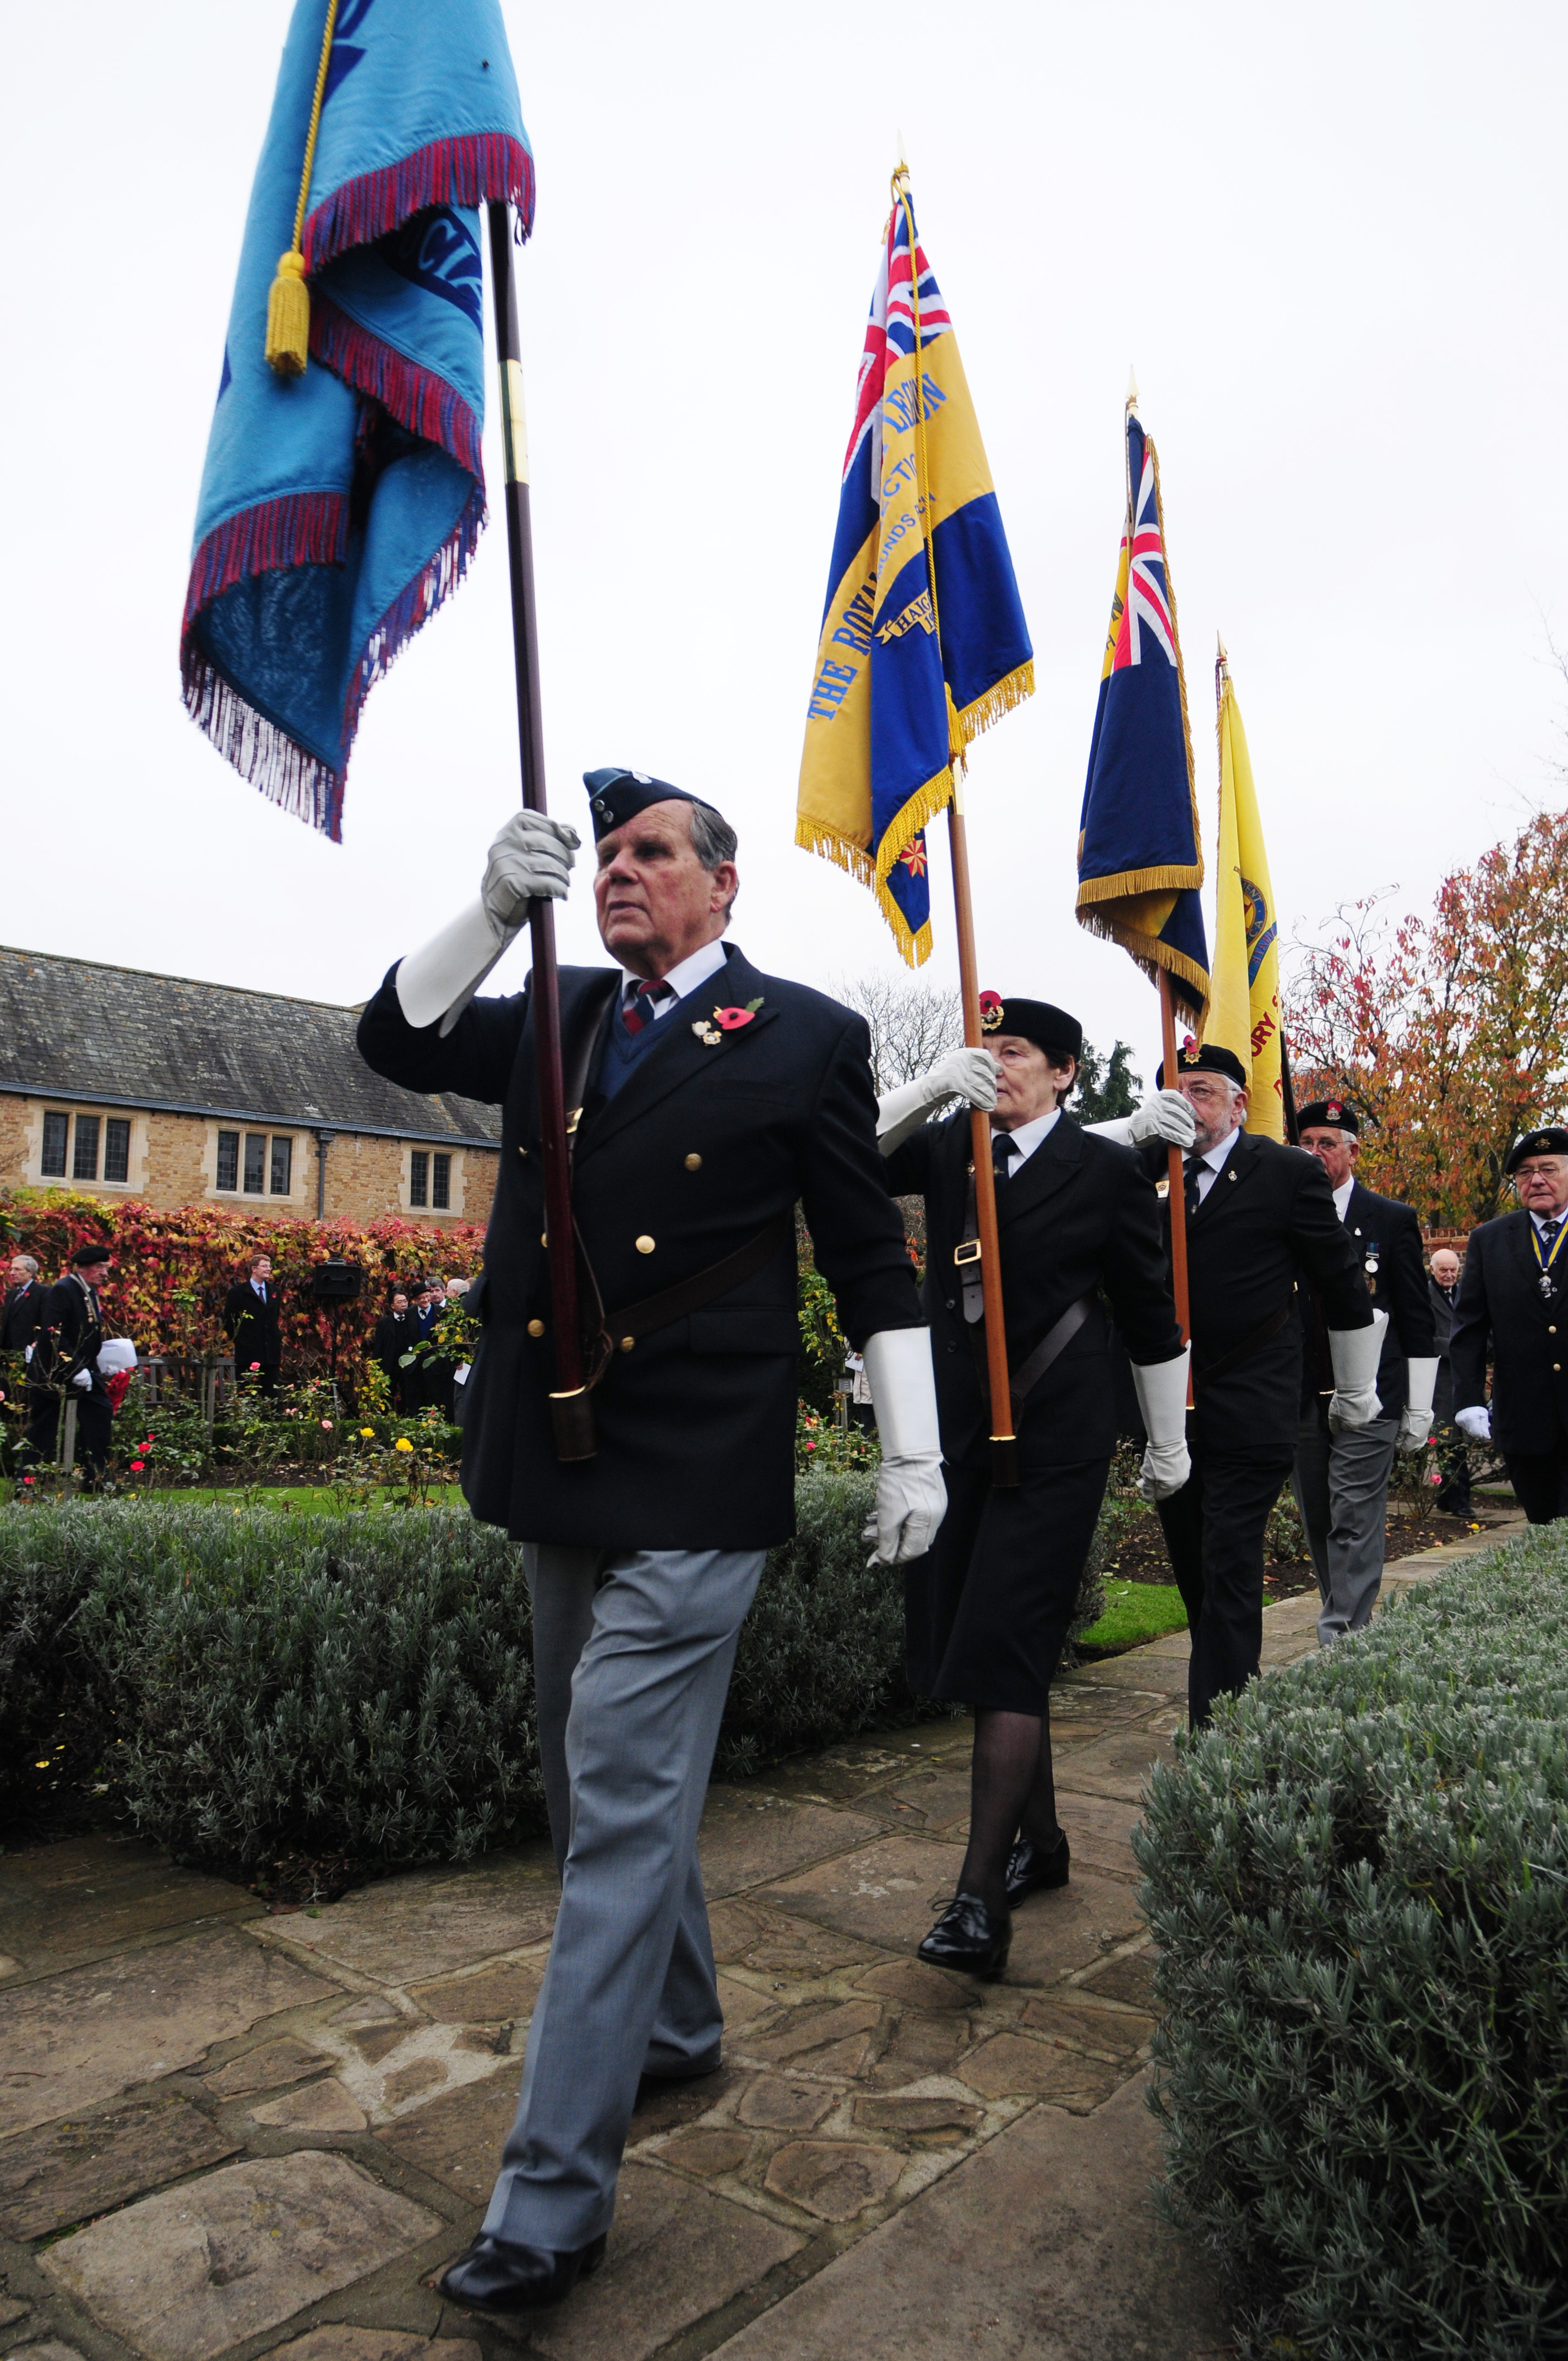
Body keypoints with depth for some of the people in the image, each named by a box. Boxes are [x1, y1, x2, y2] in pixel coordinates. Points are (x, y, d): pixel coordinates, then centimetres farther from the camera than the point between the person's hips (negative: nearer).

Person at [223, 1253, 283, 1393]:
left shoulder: (274, 1291, 14)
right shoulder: (238, 1292, -2)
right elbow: (228, 1320, -1)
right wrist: (239, 1339, -1)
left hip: (271, 1354, 5)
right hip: (248, 1354, -4)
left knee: (271, 1394, 4)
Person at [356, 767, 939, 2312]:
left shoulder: (803, 1036, -3)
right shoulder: (555, 1017, 12)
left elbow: (871, 1259, -2)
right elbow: (397, 1040, 6)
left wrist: (915, 1453, -2)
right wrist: (493, 907, -9)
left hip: (691, 1486, -7)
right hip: (555, 1469, 7)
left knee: (624, 1814, -3)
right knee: (598, 1791, 20)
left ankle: (554, 2196, 11)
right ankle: (674, 2029, 43)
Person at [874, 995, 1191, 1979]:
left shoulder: (1107, 1169, -2)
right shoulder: (948, 1148, 9)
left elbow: (1151, 1315, 4)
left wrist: (1170, 1443, 9)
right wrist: (935, 1084, -22)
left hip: (1054, 1436, -5)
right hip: (956, 1426, 5)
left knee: (1007, 1643, -11)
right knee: (974, 1637, 12)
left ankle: (982, 1899, -6)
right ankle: (1042, 1840, 31)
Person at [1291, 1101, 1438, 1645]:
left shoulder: (1393, 1220, 2)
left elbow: (1418, 1322, 3)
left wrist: (1419, 1410, 0)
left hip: (1367, 1398, -3)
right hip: (1299, 1397, 3)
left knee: (1354, 1522, -8)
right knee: (1318, 1523, 11)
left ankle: (1342, 1638, -6)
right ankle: (1344, 1619, 24)